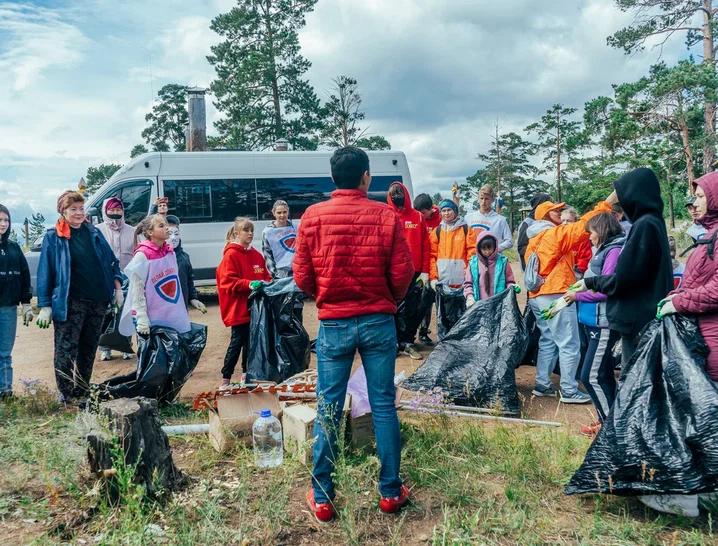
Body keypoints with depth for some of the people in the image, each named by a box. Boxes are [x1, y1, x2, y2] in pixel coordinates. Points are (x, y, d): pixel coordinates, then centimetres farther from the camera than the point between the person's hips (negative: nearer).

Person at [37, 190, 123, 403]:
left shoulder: (93, 232, 10)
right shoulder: (53, 237, -2)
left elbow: (111, 262, 14)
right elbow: (45, 272, -4)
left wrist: (118, 289, 5)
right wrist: (45, 306, -8)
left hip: (98, 300, 4)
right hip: (70, 303, -4)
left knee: (88, 348, 12)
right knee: (66, 349, -3)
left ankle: (82, 392, 23)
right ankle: (66, 395, 9)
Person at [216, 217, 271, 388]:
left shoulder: (256, 255, 13)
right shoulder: (231, 255, -9)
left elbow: (265, 276, 18)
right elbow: (228, 282, -16)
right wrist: (249, 284, -26)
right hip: (238, 309, -7)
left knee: (250, 341, 13)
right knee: (237, 342, -3)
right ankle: (225, 379, 7)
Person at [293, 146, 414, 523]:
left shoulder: (312, 216, -4)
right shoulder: (386, 216, -6)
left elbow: (302, 277, -1)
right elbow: (402, 274, -5)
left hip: (333, 324, 0)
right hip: (378, 322, 0)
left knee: (328, 410, 8)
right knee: (383, 406, 9)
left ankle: (322, 498, 16)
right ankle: (390, 492, 20)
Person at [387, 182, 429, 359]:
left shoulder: (418, 217, 6)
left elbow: (425, 246, 5)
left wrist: (425, 271, -1)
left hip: (414, 271, 2)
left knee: (413, 309, 6)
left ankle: (408, 343, 16)